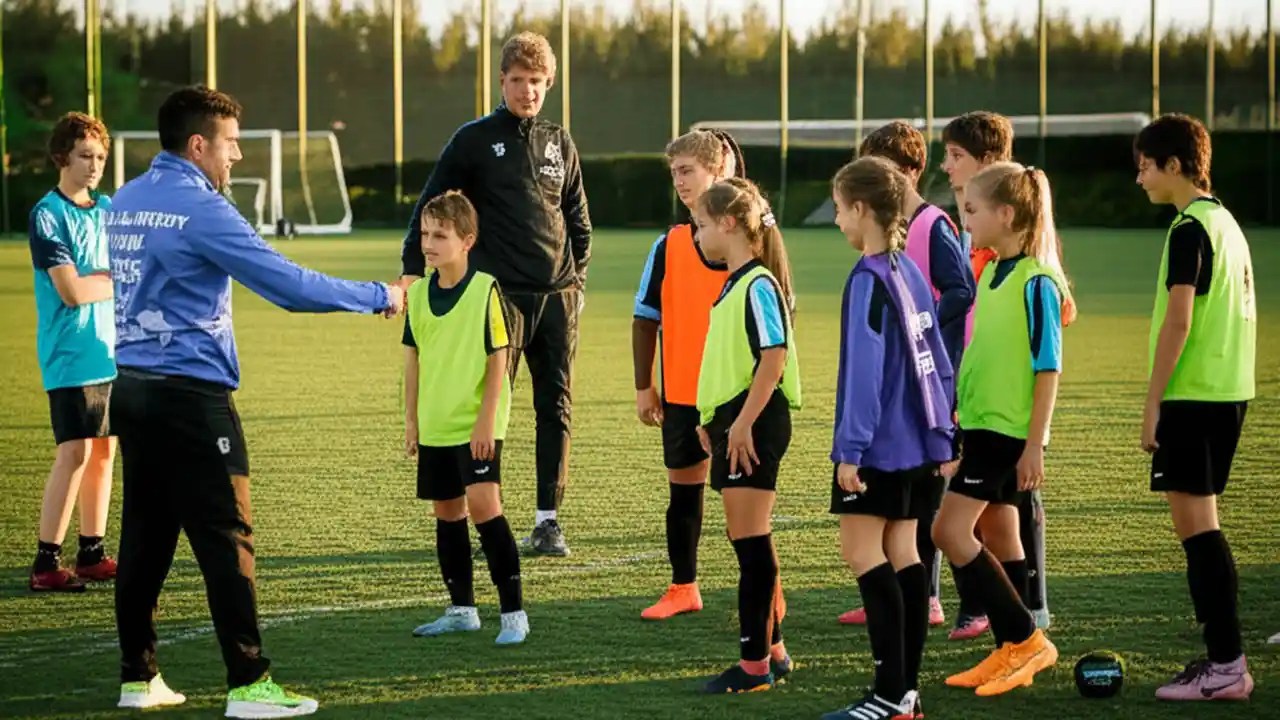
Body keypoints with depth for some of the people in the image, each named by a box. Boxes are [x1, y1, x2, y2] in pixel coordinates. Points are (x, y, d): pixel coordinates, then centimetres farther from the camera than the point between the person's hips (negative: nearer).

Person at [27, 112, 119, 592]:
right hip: (71, 355, -7)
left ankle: (92, 553, 17)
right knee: (74, 453, -10)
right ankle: (46, 563, -6)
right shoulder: (46, 215, -10)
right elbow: (72, 291, -16)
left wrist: (95, 278, -7)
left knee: (103, 450, 8)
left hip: (111, 351, 7)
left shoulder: (108, 209, 12)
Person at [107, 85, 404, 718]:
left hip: (130, 387, 8)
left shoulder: (124, 202, 11)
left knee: (146, 535, 12)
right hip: (189, 393, -8)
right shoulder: (200, 208, -14)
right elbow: (288, 284, -17)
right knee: (225, 536, -5)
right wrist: (377, 297, -7)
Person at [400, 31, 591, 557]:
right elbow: (430, 204, 1)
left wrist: (578, 279, 13)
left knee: (556, 408, 3)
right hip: (501, 295, -4)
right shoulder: (474, 140, 1)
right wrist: (413, 268, -7)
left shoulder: (559, 144, 12)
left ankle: (548, 519, 9)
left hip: (557, 296, 4)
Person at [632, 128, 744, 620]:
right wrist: (643, 387, 7)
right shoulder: (669, 245, 4)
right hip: (681, 390, 3)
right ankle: (683, 589, 22)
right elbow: (646, 319, 9)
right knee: (683, 485, 10)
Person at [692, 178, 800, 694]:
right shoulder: (733, 285, 16)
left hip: (753, 423, -10)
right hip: (732, 420, 10)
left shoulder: (758, 286, -15)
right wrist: (713, 418, 19)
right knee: (747, 540, 15)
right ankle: (773, 651, 23)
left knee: (751, 540, -8)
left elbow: (774, 357, -22)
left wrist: (743, 421, -23)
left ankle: (755, 664, -5)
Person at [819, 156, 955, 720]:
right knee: (902, 553, 10)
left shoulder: (868, 281, -14)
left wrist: (850, 447, -17)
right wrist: (942, 435, 19)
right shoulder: (911, 273, 11)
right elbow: (937, 359, 15)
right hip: (920, 443, 9)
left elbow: (864, 371, -18)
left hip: (880, 444, -9)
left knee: (862, 552, -6)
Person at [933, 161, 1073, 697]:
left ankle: (1026, 639, -5)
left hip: (1010, 429, -9)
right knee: (998, 537, 11)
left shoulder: (1037, 281, -15)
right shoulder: (991, 274, 10)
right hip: (981, 422, 9)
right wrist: (960, 421, 20)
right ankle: (1011, 654, 17)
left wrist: (1035, 444, -18)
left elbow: (1048, 367, -16)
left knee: (950, 531, -12)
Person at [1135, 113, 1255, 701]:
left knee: (1195, 525, -8)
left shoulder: (1190, 229, -12)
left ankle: (1226, 666, -9)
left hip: (1192, 395, -9)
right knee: (1200, 526, 13)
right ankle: (1220, 657, 14)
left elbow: (1178, 322, -18)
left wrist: (1152, 402, -14)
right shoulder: (1226, 222, 16)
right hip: (1230, 391, 9)